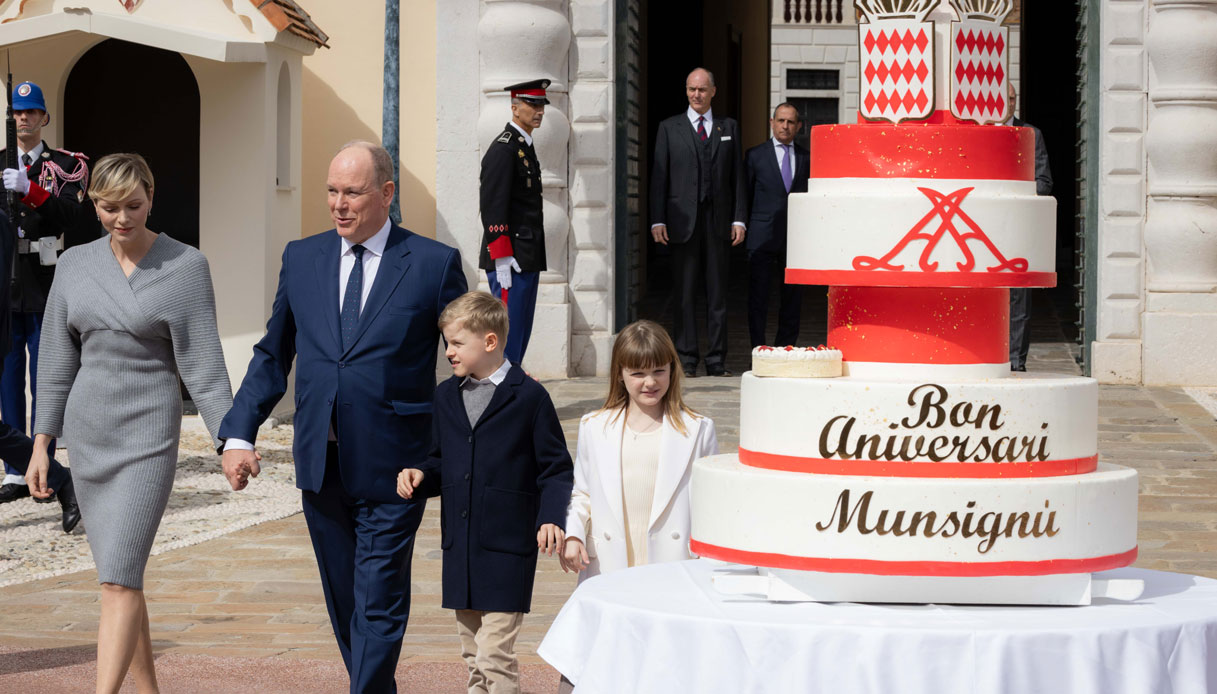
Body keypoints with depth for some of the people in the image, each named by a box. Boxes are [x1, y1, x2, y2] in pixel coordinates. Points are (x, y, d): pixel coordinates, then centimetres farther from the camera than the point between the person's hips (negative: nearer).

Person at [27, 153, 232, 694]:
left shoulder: (186, 267, -6)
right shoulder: (75, 265, 6)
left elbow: (202, 364, -7)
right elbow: (58, 360, 11)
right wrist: (41, 442, 8)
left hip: (148, 437, -5)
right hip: (87, 433, 5)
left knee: (117, 578, -14)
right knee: (122, 574, 11)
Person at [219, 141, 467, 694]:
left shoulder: (434, 264, -4)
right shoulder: (301, 259, 8)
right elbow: (272, 356, 13)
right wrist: (238, 434, 2)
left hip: (392, 467, -4)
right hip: (320, 463, 4)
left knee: (378, 604, -5)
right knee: (343, 602, 14)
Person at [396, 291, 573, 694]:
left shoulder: (528, 397, -5)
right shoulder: (446, 396, 12)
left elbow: (555, 469, -3)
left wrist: (551, 517, -16)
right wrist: (421, 476, -1)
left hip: (506, 550, -6)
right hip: (460, 547, 6)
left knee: (495, 654, -11)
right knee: (473, 655, 13)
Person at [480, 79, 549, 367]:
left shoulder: (526, 146, 18)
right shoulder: (503, 149, -13)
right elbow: (493, 208, -18)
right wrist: (502, 259, -22)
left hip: (527, 259, 10)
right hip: (510, 260, -10)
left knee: (521, 330, 11)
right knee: (509, 331, -8)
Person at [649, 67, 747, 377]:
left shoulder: (729, 128, 13)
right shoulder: (669, 128, 9)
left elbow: (737, 177, 10)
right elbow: (659, 177, 5)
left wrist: (739, 219, 1)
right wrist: (657, 221, -4)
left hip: (718, 222, 1)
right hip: (683, 221, -1)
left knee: (718, 293, 2)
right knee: (685, 293, -1)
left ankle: (717, 360, 6)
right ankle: (686, 359, 3)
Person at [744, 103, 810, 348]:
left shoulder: (806, 158, 10)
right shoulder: (755, 155, 5)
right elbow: (745, 196, 8)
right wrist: (743, 228, 4)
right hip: (763, 236, -2)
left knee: (792, 296, 5)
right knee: (758, 297, -2)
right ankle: (758, 350, 4)